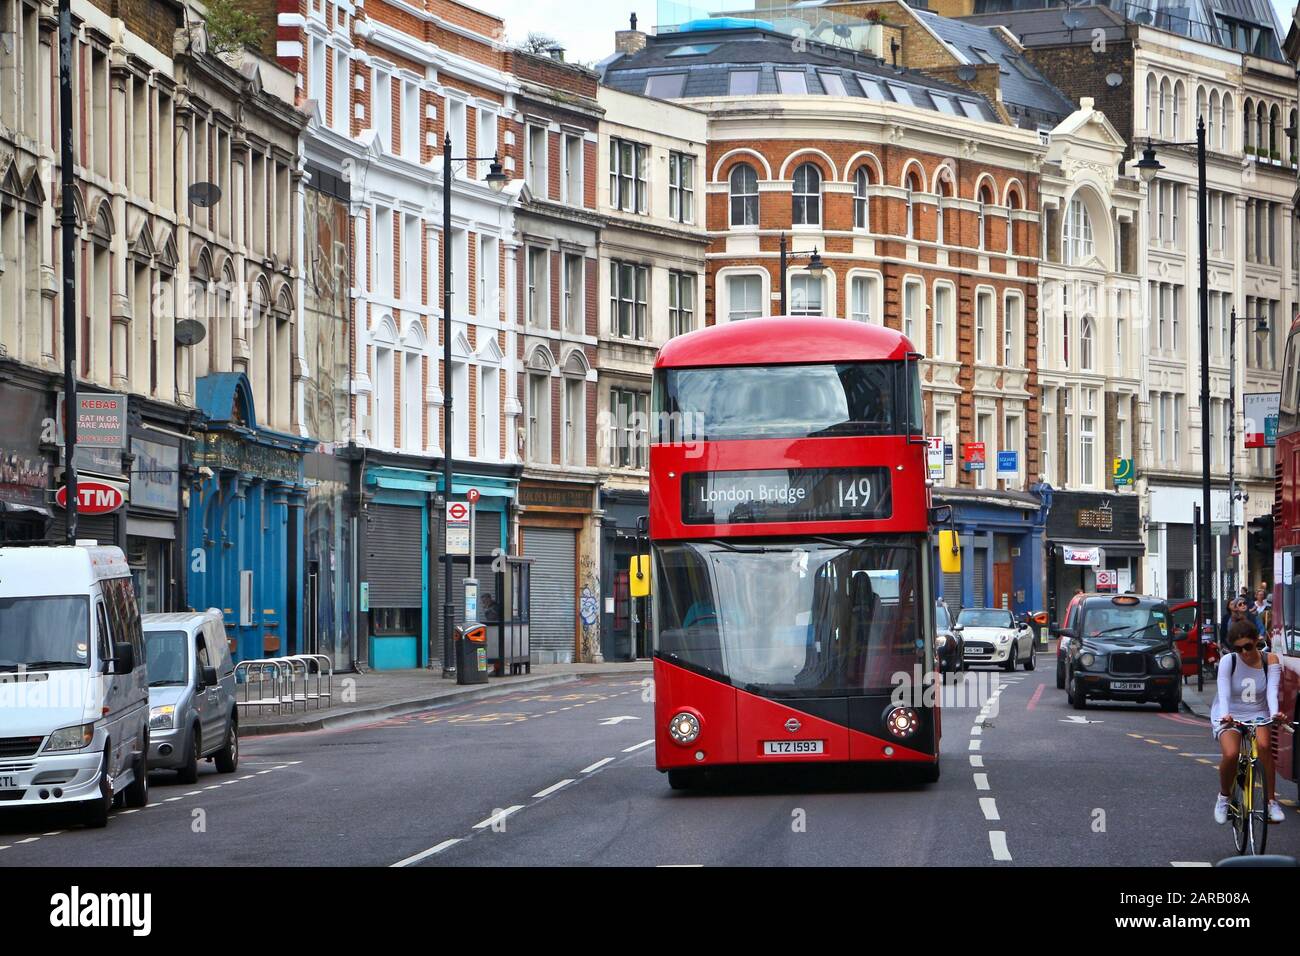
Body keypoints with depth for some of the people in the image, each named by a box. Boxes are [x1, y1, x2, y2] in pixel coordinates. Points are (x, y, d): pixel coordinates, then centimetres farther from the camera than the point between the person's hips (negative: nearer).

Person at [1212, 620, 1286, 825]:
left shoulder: (1270, 660, -5)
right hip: (1229, 716, -1)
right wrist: (1224, 715, -41)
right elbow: (1224, 693, -21)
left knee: (1264, 745, -32)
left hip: (1258, 714, 1)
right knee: (1231, 754, -29)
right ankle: (1223, 797, 0)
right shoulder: (1228, 661, -10)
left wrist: (1275, 713, -38)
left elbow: (1272, 690, -17)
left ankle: (1271, 801, -21)